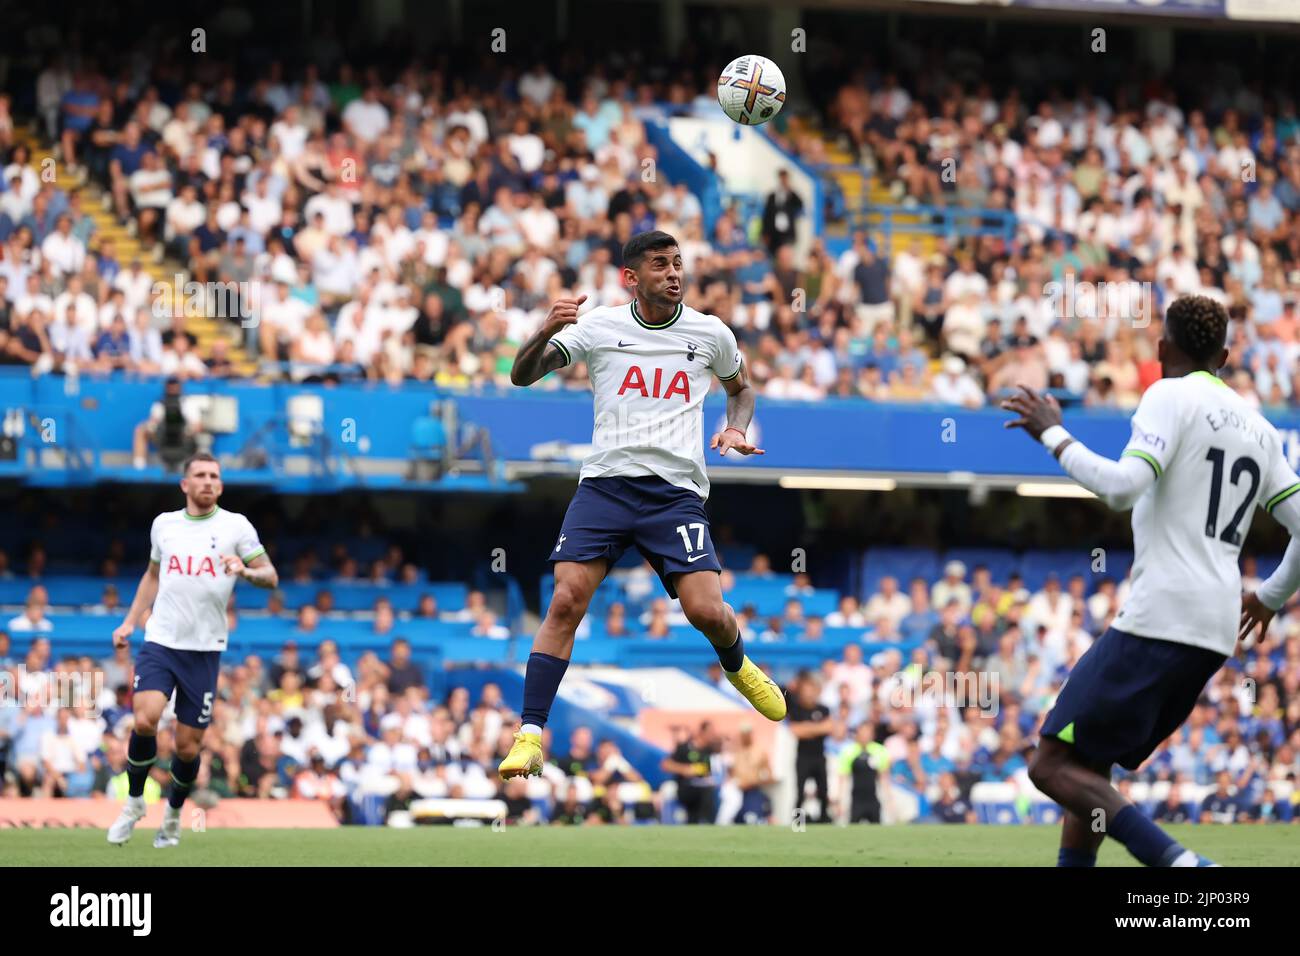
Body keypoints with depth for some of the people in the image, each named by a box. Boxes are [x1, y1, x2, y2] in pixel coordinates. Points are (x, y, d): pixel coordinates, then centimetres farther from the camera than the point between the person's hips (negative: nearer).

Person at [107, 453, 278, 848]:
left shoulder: (235, 526, 0)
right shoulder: (164, 524, 9)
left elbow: (270, 577, -1)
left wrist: (245, 571, -22)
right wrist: (130, 620, 18)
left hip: (204, 649, -1)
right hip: (160, 642, 1)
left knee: (188, 746, 1)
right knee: (145, 720, -21)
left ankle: (174, 813, 27)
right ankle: (134, 801, 0)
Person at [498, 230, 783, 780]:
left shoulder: (711, 333, 7)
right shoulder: (599, 327, 2)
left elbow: (740, 388, 26)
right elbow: (523, 375, -3)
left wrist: (736, 429, 5)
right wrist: (546, 333, -23)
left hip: (677, 492, 0)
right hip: (605, 483, 0)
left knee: (706, 611, -13)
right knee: (566, 600, -16)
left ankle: (736, 665, 24)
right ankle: (530, 735, -13)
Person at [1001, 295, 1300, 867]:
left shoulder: (1170, 397, -4)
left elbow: (1122, 488, -19)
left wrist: (1052, 434, -6)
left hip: (1158, 621, -8)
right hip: (1215, 633, 8)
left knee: (1054, 767, -9)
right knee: (1086, 767, 17)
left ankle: (1178, 863, -25)